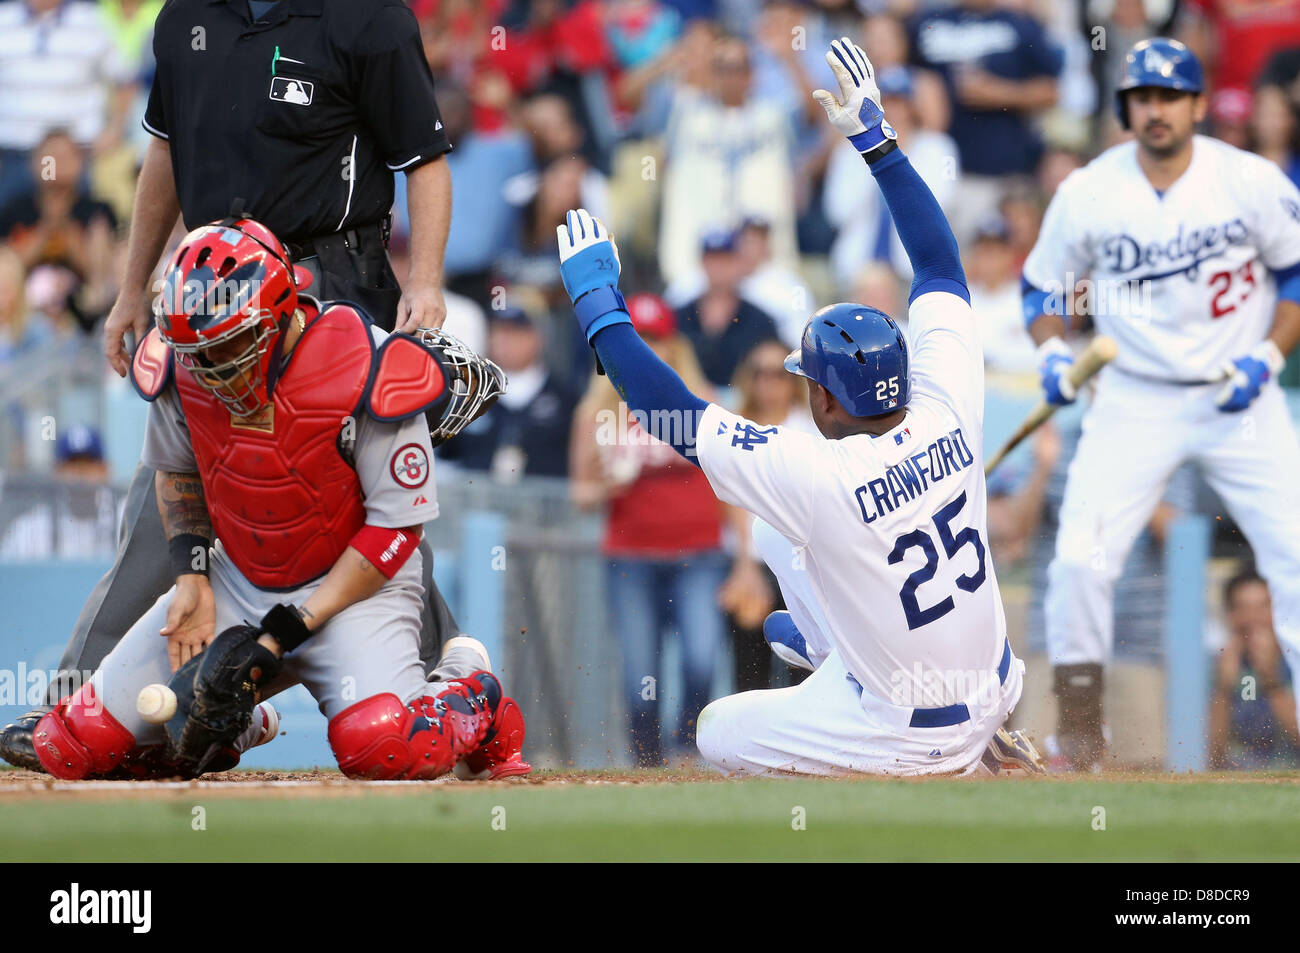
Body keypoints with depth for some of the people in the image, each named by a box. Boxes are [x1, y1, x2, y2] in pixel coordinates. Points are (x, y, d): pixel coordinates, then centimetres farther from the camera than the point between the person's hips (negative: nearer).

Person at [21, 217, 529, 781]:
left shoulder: (367, 373, -26)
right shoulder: (177, 365, -11)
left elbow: (396, 527, -18)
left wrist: (286, 632, -21)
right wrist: (192, 581, -3)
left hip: (355, 585, -5)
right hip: (236, 580, 5)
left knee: (382, 747, -34)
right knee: (74, 748, -7)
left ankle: (470, 692, 2)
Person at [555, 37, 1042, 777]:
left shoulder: (819, 478, -29)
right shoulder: (948, 415, -13)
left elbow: (674, 411, -23)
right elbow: (940, 262, -1)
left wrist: (596, 302, -12)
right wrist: (875, 139, 3)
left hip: (908, 737, -7)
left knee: (718, 733, 20)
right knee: (777, 534, 16)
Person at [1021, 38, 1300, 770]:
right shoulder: (1088, 193, -5)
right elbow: (1043, 284, 9)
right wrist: (1053, 353, -9)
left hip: (1239, 399, 0)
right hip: (1134, 400, 1)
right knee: (1080, 560, -11)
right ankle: (1081, 721, 5)